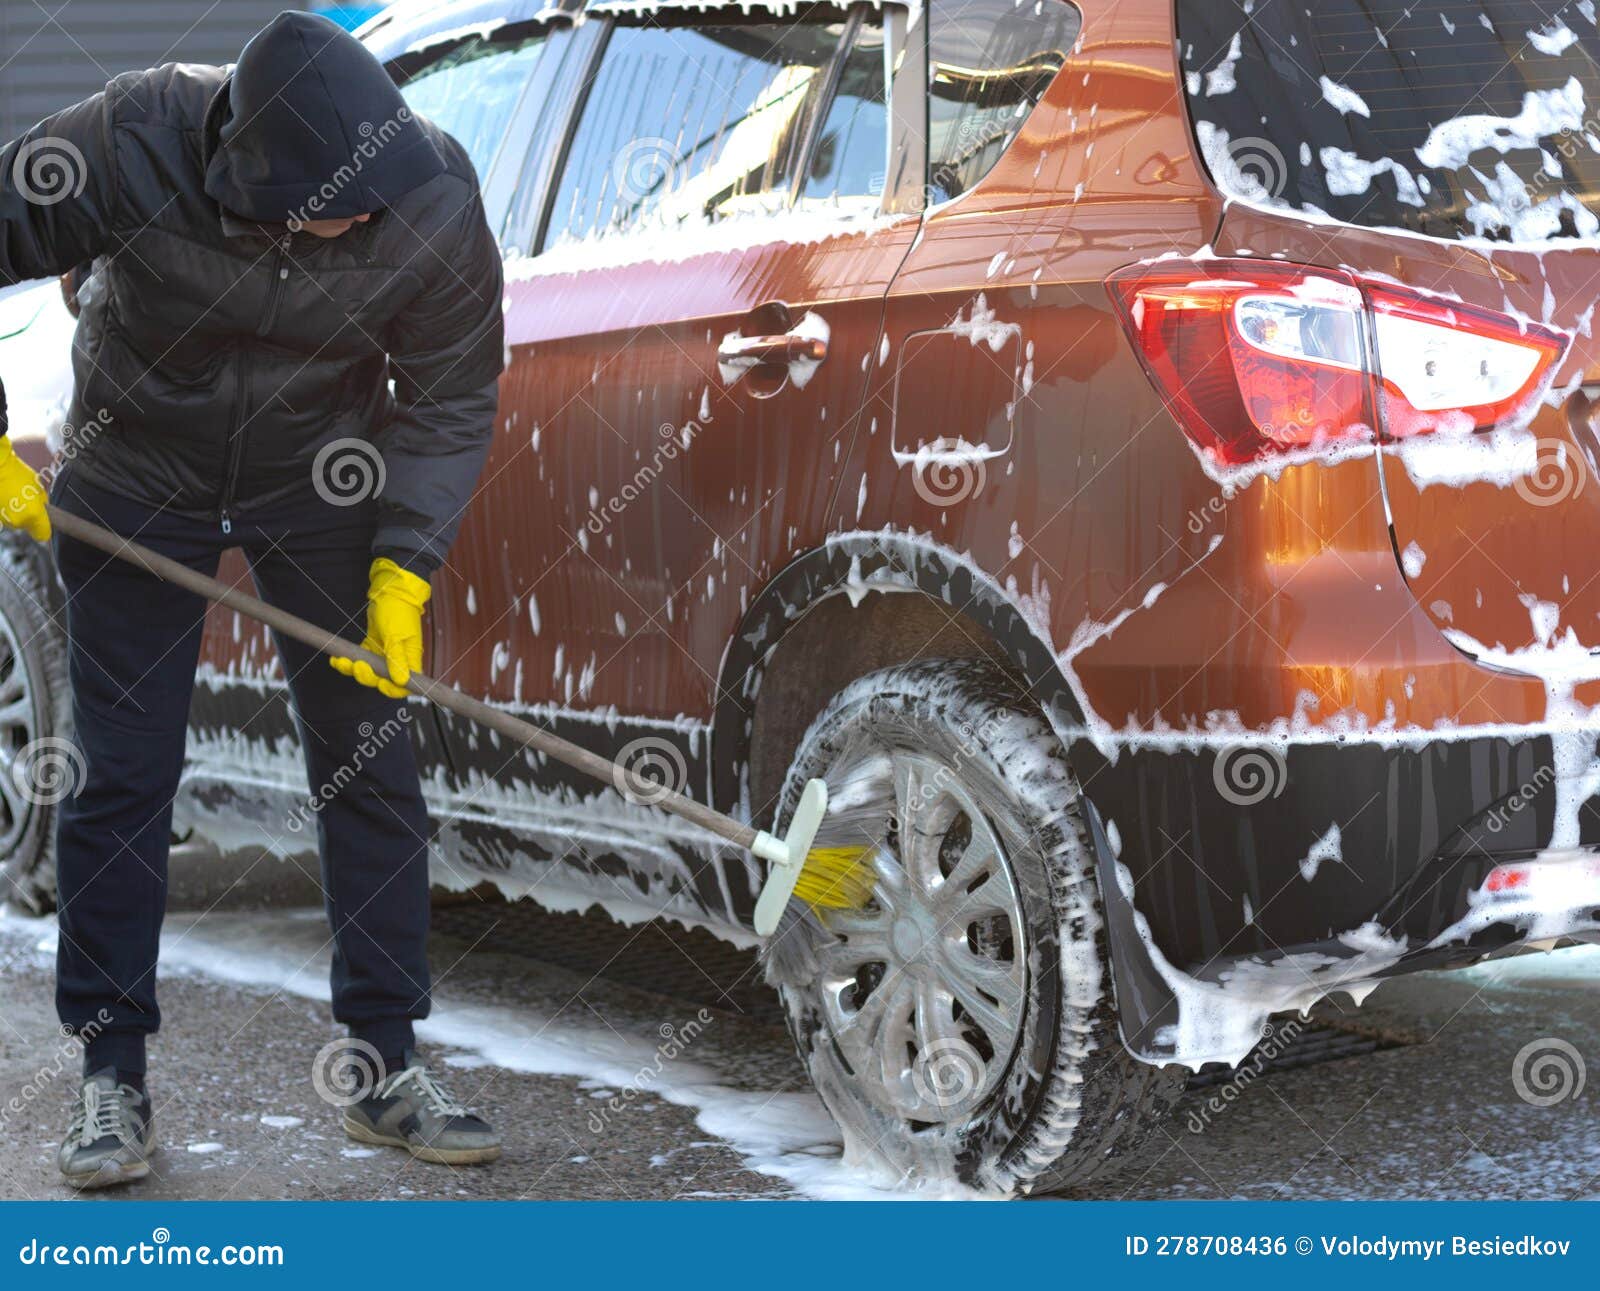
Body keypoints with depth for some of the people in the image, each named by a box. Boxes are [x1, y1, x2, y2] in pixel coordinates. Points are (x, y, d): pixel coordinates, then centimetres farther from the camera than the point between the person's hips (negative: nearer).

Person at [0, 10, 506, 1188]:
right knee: (122, 777, -2)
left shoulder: (434, 201, -23)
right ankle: (113, 1079, 9)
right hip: (136, 483, -1)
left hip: (322, 485, 1)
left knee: (370, 768, -1)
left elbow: (450, 403, -11)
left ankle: (388, 1068, 9)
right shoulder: (132, 148, -29)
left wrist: (403, 570, -17)